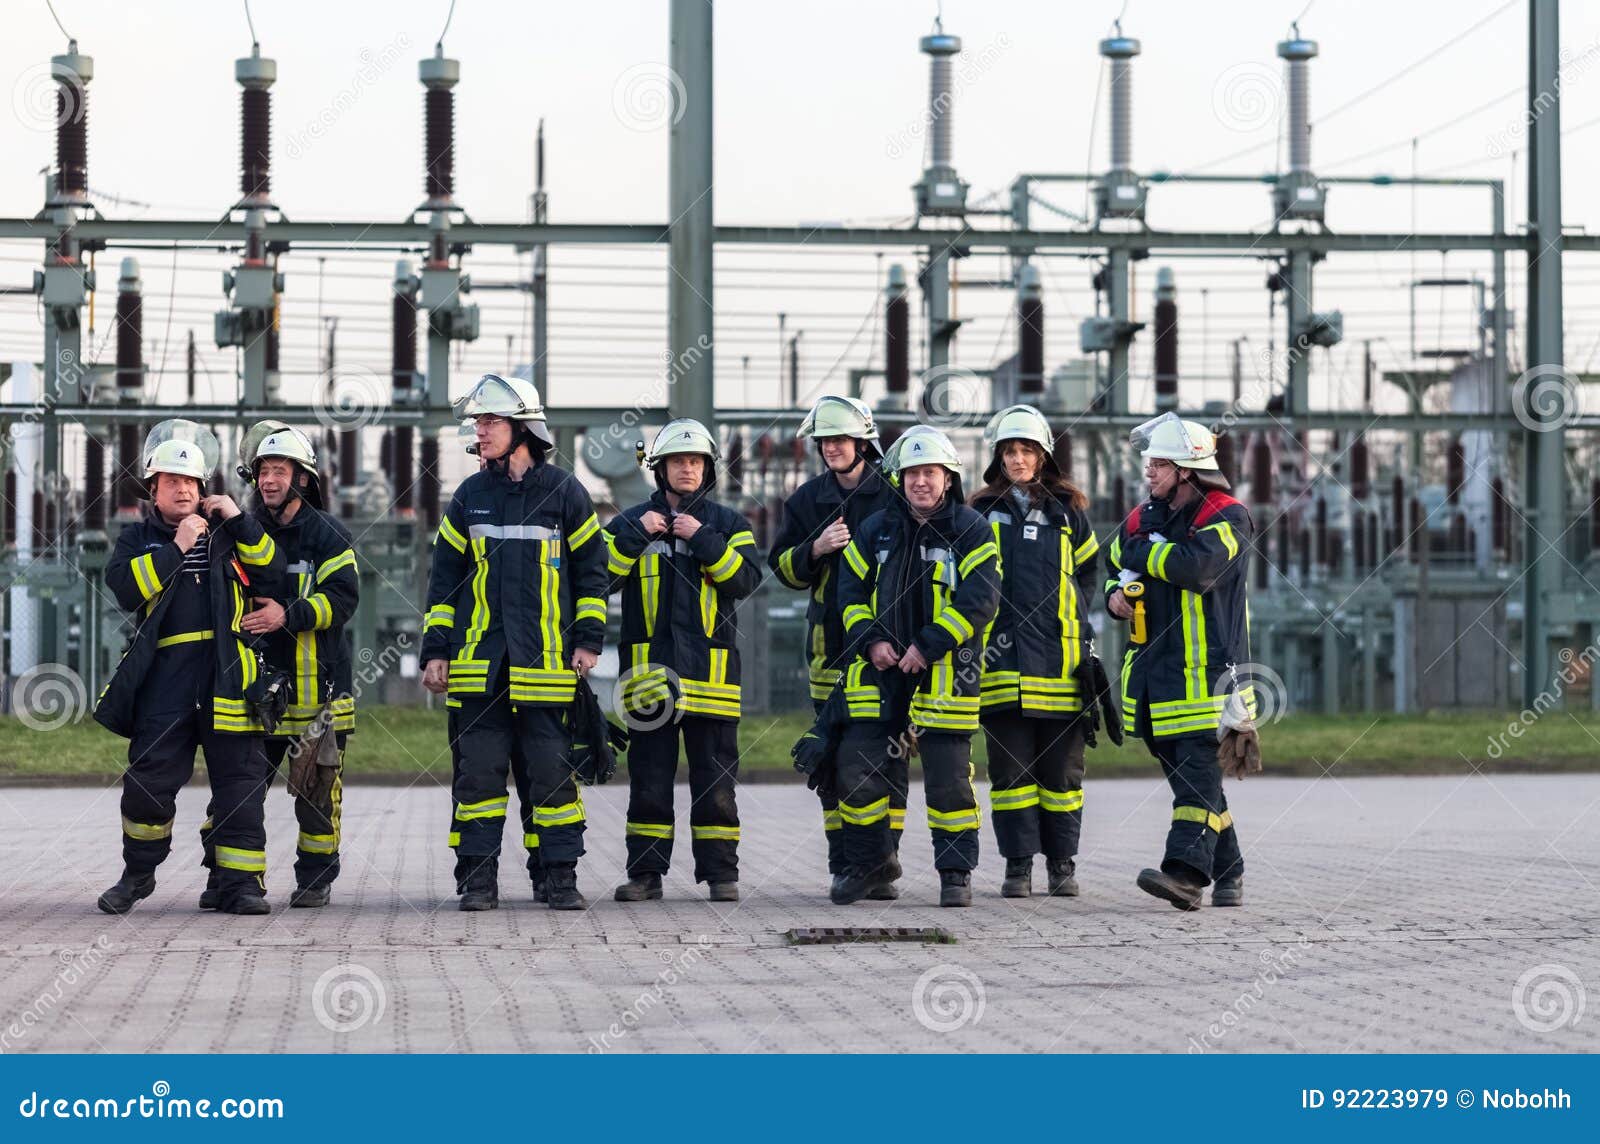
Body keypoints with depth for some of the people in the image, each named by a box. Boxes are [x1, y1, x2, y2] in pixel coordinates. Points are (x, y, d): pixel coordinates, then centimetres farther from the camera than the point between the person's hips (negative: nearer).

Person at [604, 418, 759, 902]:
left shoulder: (727, 523, 9)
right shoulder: (631, 522, 11)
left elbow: (745, 580, -4)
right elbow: (602, 577, -1)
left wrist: (702, 539, -11)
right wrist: (636, 536, -11)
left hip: (710, 667, 0)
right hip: (648, 666, 1)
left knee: (715, 778, 1)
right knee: (649, 776, 2)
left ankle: (720, 871, 6)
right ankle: (645, 872, 6)